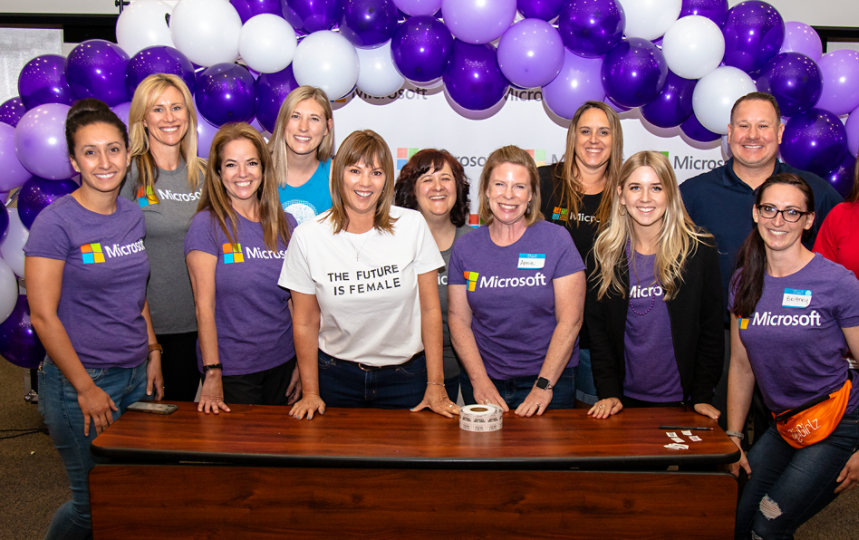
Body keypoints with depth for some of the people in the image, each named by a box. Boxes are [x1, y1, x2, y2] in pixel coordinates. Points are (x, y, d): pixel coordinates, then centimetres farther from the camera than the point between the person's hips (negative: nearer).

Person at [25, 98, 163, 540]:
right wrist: (86, 389, -14)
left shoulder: (133, 217, 6)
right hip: (79, 380, -6)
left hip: (136, 376, 6)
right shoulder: (55, 223, -13)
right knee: (94, 503, 4)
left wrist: (152, 354, 9)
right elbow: (43, 316, -14)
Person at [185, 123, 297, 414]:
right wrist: (212, 374, -15)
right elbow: (205, 306, -11)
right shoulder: (207, 225, -8)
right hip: (231, 370, -4)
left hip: (281, 364, 4)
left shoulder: (286, 224, 5)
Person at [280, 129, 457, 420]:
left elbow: (430, 309, -4)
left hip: (406, 376, 0)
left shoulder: (413, 225, -8)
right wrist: (310, 393, -1)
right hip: (336, 377, 0)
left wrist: (436, 385, -4)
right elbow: (305, 323, 0)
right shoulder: (307, 237, -7)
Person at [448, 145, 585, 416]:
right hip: (484, 381, 2)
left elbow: (570, 320, -9)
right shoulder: (465, 248, 2)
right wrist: (480, 381, -11)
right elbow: (458, 319, 0)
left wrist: (544, 385, -14)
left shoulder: (556, 240, -6)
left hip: (549, 377, -2)